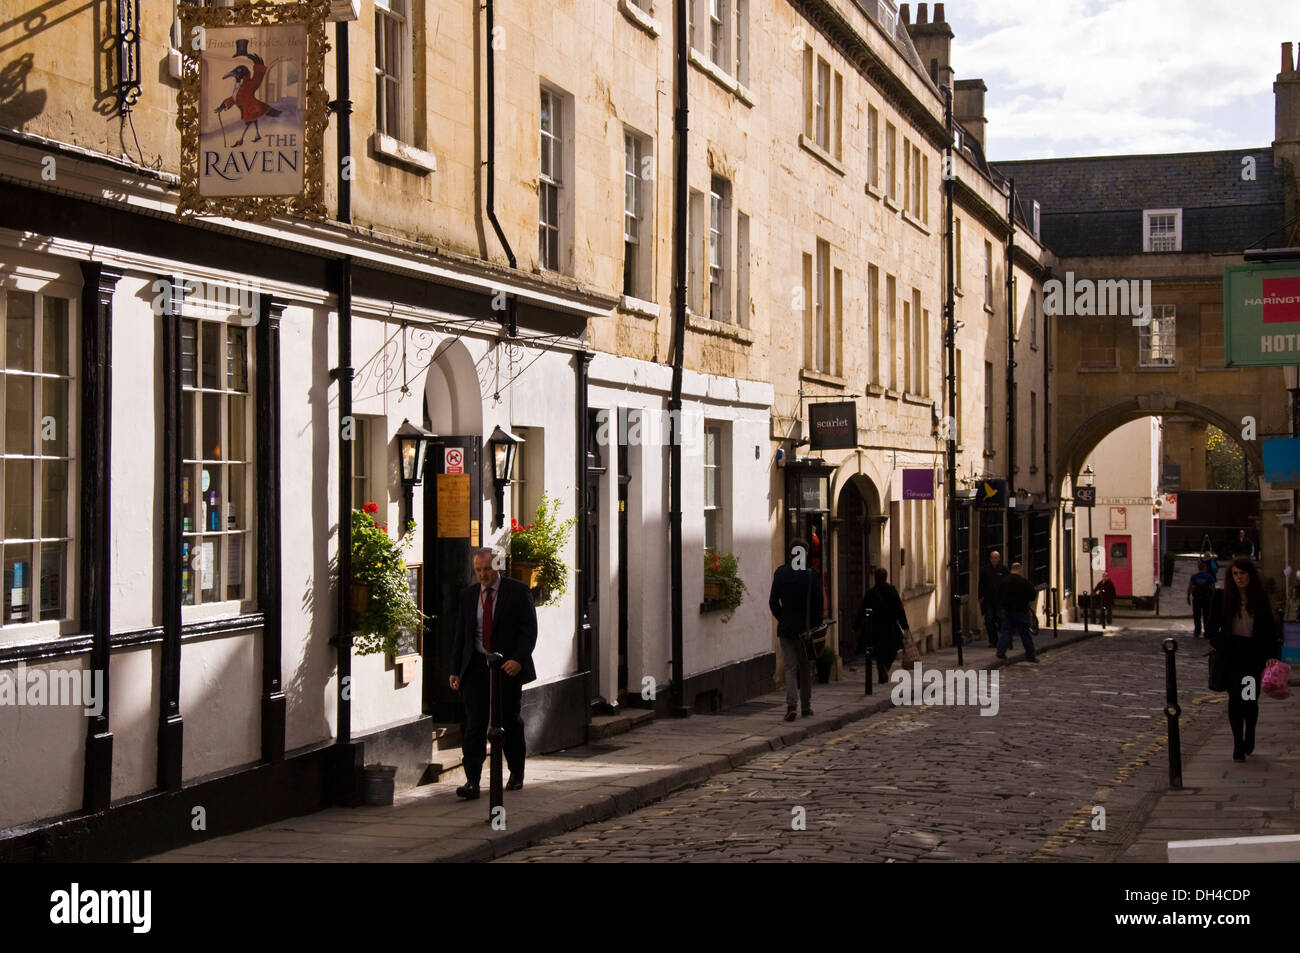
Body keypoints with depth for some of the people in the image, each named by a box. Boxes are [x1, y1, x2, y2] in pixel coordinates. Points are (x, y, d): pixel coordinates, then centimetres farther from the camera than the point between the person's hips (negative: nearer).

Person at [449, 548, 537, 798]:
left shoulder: (518, 591, -2)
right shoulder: (468, 595, 9)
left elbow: (529, 630, -7)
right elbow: (460, 635, 13)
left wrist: (518, 660, -21)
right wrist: (456, 670, 5)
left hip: (508, 667, -2)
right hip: (476, 667, 2)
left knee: (510, 721, 9)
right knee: (474, 723, -8)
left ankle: (516, 774, 27)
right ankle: (472, 781, -12)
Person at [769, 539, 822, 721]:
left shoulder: (780, 573, -4)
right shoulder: (813, 576, -10)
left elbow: (773, 602, -1)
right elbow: (817, 604, -8)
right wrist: (816, 627, 3)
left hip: (786, 628, 1)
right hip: (806, 628, -1)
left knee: (790, 668, 3)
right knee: (806, 669, 14)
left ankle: (791, 705, -15)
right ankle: (806, 707, 21)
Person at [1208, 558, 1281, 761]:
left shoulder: (1260, 598, 0)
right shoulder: (1223, 598, 0)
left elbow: (1270, 628, 2)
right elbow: (1213, 625, 9)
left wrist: (1272, 654, -6)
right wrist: (1219, 646, -2)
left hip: (1255, 654, 0)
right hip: (1231, 655, 0)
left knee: (1251, 699, 3)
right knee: (1235, 699, -2)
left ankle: (1249, 736, 30)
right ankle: (1238, 746, 5)